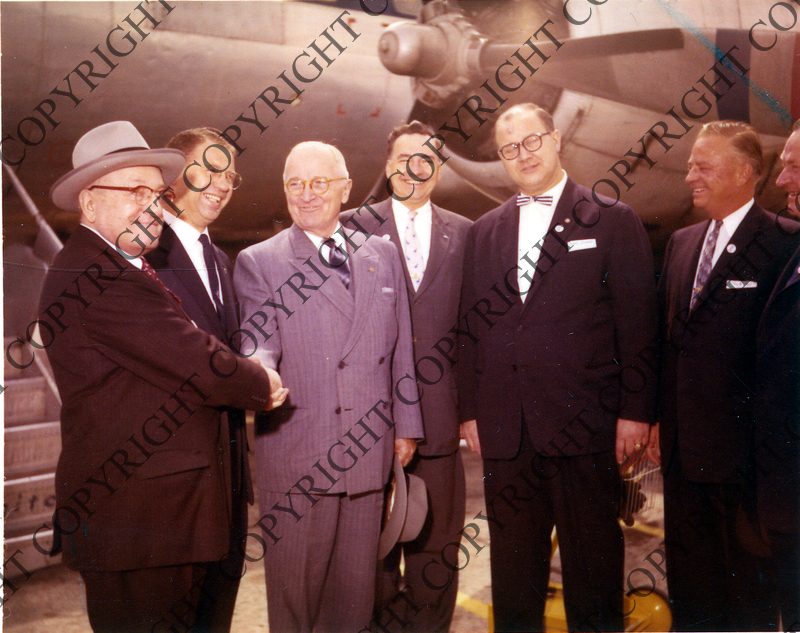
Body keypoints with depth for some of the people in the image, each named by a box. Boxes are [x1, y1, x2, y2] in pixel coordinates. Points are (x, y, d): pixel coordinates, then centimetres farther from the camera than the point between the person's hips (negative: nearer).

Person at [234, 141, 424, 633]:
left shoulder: (383, 255, 11)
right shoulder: (257, 262, 1)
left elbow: (401, 347, 12)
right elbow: (259, 342, -9)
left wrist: (406, 425, 11)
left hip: (369, 451, 3)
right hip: (294, 455, -3)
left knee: (356, 586, 14)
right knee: (295, 588, 8)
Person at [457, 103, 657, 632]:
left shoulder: (614, 221, 2)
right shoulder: (484, 231, 13)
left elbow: (638, 324, -2)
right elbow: (471, 328, 12)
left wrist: (636, 411, -7)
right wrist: (470, 410, 8)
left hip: (583, 426, -3)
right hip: (506, 429, 4)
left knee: (593, 559, 8)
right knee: (512, 562, 13)